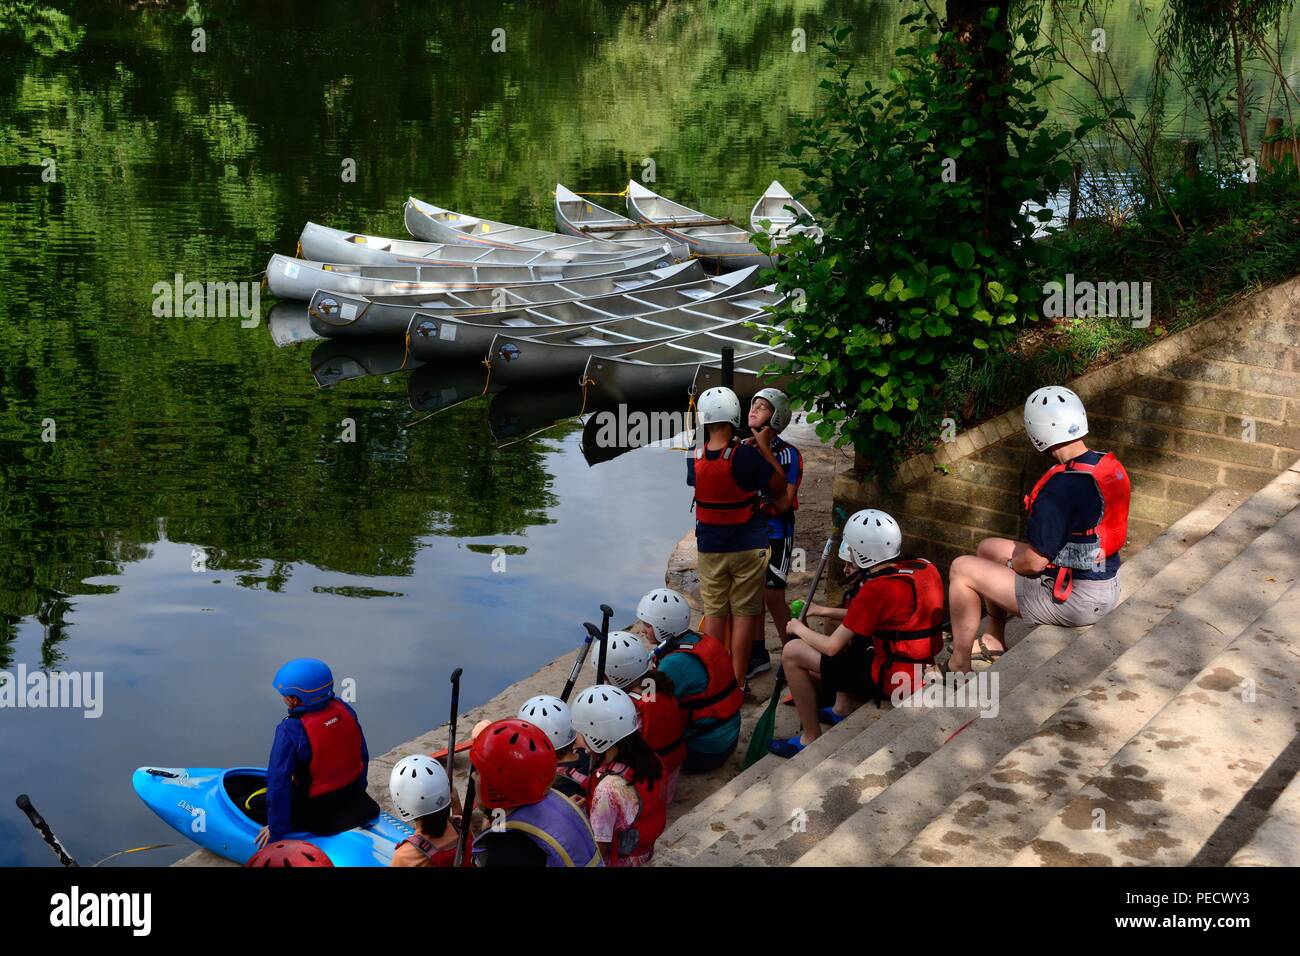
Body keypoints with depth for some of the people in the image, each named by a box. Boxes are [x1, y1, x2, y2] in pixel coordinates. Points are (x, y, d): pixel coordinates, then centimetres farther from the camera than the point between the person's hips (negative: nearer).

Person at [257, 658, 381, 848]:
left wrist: (276, 830, -10)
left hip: (317, 815, -6)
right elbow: (363, 755, 5)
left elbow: (278, 781, -20)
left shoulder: (291, 730, -24)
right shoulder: (344, 710, -7)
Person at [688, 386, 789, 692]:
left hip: (709, 548, 4)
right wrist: (764, 447, -2)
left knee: (713, 612, 14)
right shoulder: (746, 456, -20)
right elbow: (779, 486, -8)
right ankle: (737, 684, 9)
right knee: (744, 614, 7)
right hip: (747, 548, -3)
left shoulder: (693, 457, -7)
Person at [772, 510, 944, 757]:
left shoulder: (876, 590, -23)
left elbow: (831, 647, -15)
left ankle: (811, 739, 6)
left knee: (792, 653, -5)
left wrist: (799, 629, 4)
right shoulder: (923, 568, 0)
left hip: (894, 682, -9)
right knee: (848, 631, 30)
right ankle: (843, 709, 33)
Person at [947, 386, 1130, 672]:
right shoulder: (1111, 465, -1)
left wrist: (1011, 563, 1)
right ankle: (994, 642, 36)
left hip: (1077, 600, -9)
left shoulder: (1059, 488, -29)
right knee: (988, 548, 22)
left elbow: (1035, 561, -22)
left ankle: (959, 667, 13)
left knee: (962, 569, 1)